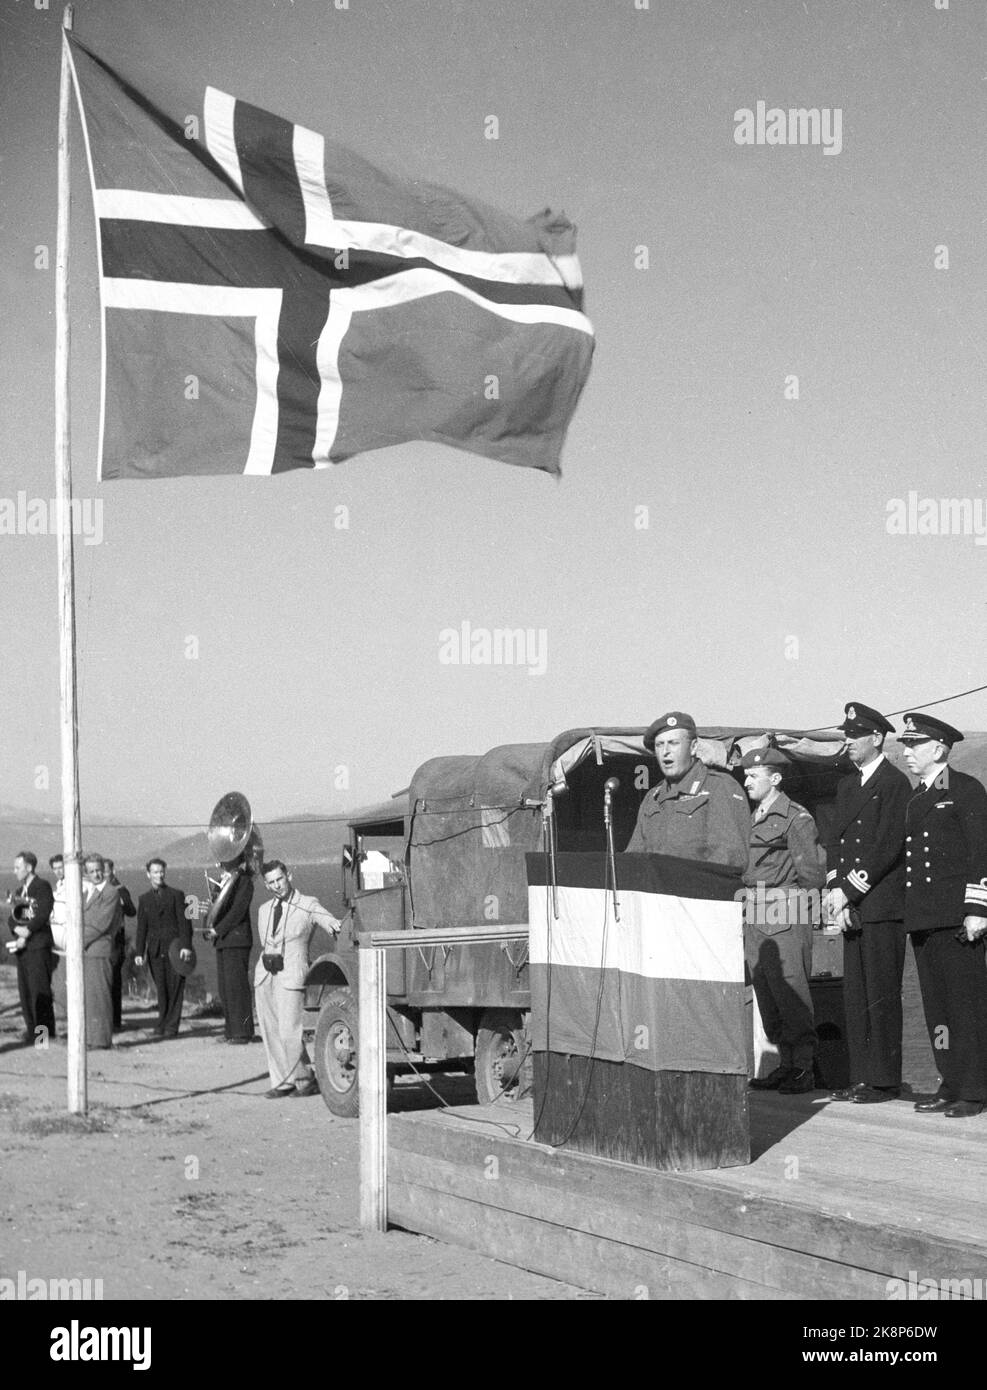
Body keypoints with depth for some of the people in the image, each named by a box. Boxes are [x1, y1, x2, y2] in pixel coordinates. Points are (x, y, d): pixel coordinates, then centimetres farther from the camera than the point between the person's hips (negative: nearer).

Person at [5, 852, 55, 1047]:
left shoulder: (42, 886, -6)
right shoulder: (19, 890, 20)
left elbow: (43, 915, -15)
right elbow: (12, 918, 15)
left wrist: (27, 932, -17)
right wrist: (16, 928, -6)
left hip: (38, 945, -8)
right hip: (22, 946, 8)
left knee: (39, 989, -8)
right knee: (25, 989, 8)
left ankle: (43, 1032, -6)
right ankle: (33, 1028, 16)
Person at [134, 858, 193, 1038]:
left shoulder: (176, 895, 6)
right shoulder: (144, 899, 14)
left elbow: (184, 922, 0)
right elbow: (141, 927, 12)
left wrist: (186, 945, -11)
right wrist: (139, 952, 4)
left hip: (174, 947, -2)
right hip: (155, 950, 2)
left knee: (175, 988, -5)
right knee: (161, 989, 2)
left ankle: (171, 1026, -1)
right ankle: (162, 1024, 9)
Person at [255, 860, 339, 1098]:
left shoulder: (308, 906, 0)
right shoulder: (264, 910, 18)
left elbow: (332, 923, -14)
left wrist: (334, 927, -36)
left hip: (290, 977, -6)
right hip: (264, 976, 6)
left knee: (289, 1033, -11)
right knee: (270, 1033, 4)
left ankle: (305, 1080, 4)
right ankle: (282, 1083, 12)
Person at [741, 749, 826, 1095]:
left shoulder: (796, 818, -4)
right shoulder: (750, 820, 18)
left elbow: (811, 871, -7)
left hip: (785, 917, -7)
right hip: (753, 918, 8)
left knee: (791, 992, -7)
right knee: (766, 995, 7)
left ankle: (804, 1069, -2)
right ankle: (787, 1063, 14)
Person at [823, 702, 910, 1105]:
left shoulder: (895, 784, -6)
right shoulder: (847, 785, 18)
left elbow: (888, 848, -14)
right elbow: (834, 842, 14)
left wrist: (846, 889, -14)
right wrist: (835, 892, -1)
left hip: (883, 905, -7)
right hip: (851, 907, 8)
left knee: (882, 995, -5)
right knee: (855, 996, 8)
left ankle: (884, 1081, 0)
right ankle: (860, 1077, 14)